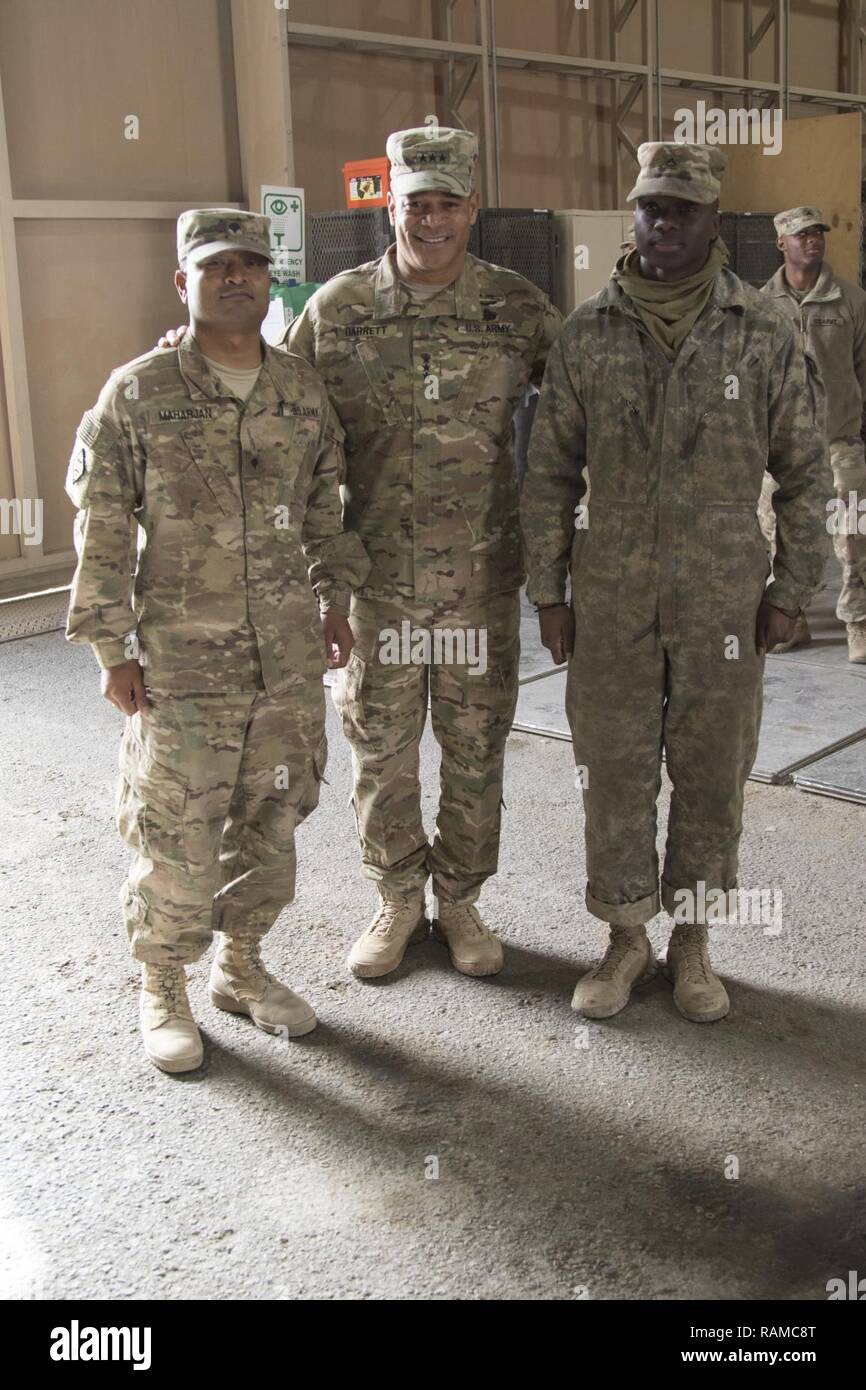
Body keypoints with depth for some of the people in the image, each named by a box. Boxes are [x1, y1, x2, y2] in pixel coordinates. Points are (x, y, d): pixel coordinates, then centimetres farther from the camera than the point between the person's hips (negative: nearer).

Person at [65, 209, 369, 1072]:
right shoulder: (138, 394, -6)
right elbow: (103, 532, -6)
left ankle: (241, 967, 33)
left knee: (270, 822, 13)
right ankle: (162, 993, 23)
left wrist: (334, 599, 15)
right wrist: (111, 649, -8)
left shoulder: (302, 390, 6)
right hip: (181, 664, -4)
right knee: (177, 839, 2)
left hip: (288, 658, 4)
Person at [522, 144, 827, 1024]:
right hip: (611, 597, 1)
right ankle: (626, 939, 26)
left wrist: (789, 588, 0)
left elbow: (800, 471, 4)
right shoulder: (588, 332, 1)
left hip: (722, 599, 0)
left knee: (711, 771, 9)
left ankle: (692, 942, 27)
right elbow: (551, 471, 4)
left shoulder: (762, 334, -1)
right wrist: (547, 592, 1)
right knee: (614, 769, 8)